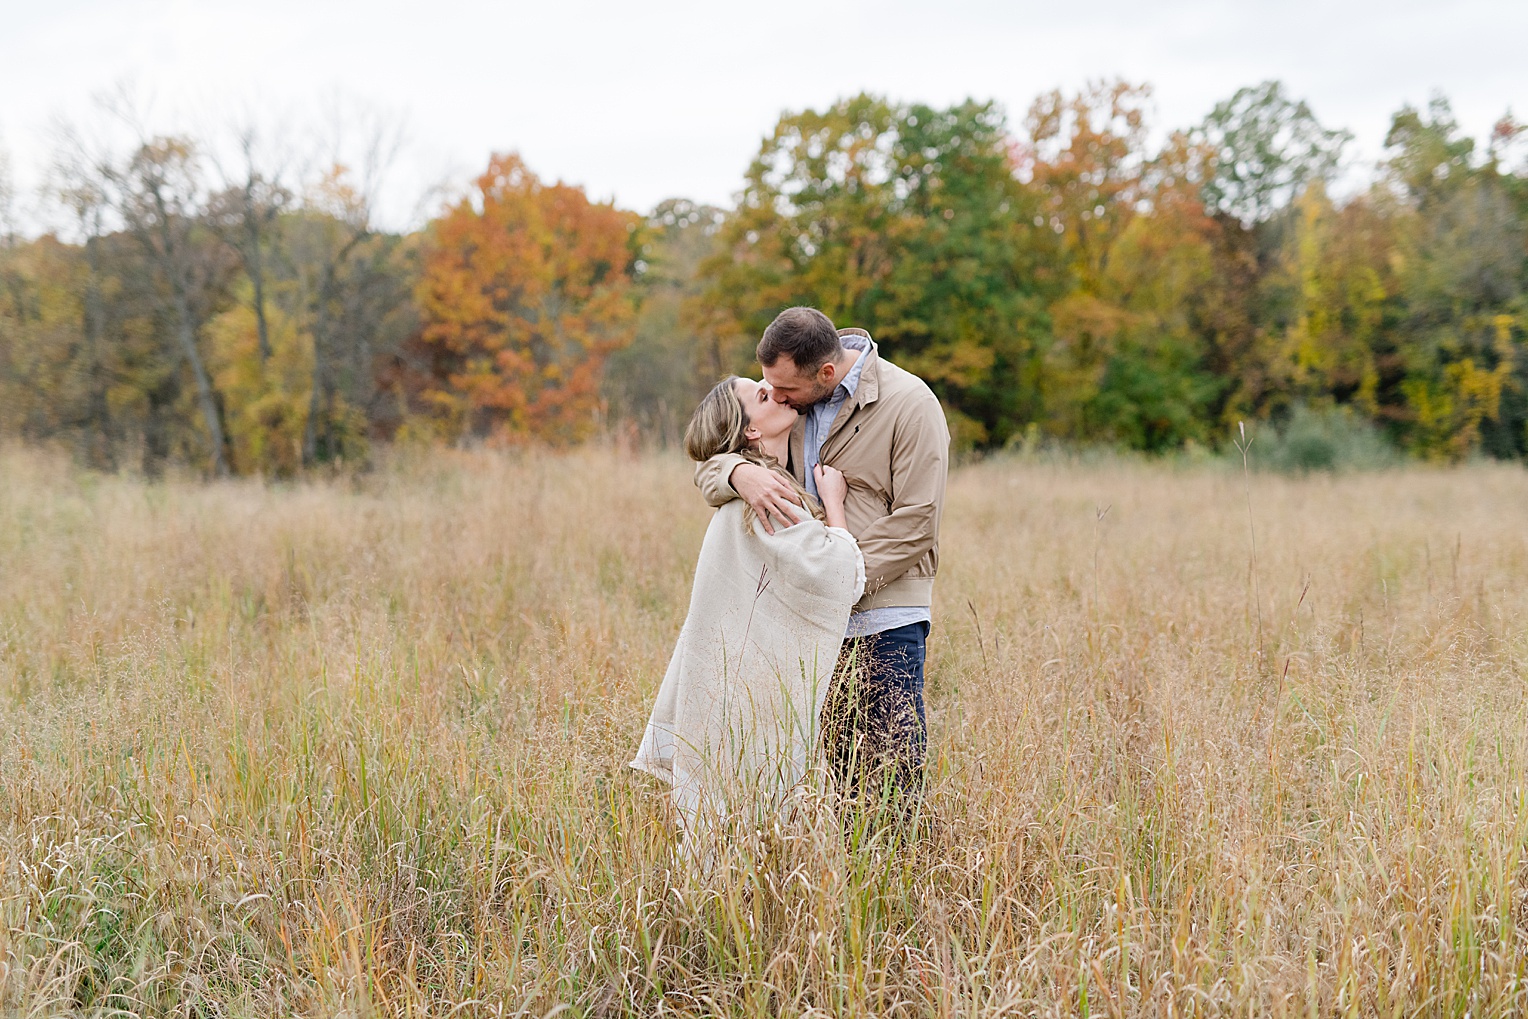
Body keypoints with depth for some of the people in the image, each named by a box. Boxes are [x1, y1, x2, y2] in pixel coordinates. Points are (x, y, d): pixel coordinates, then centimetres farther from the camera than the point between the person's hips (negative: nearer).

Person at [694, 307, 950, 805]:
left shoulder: (910, 405, -10)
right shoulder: (785, 394, 6)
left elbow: (914, 523, -12)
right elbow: (708, 461, 5)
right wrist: (740, 473, -19)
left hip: (882, 619, -5)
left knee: (893, 772, -4)